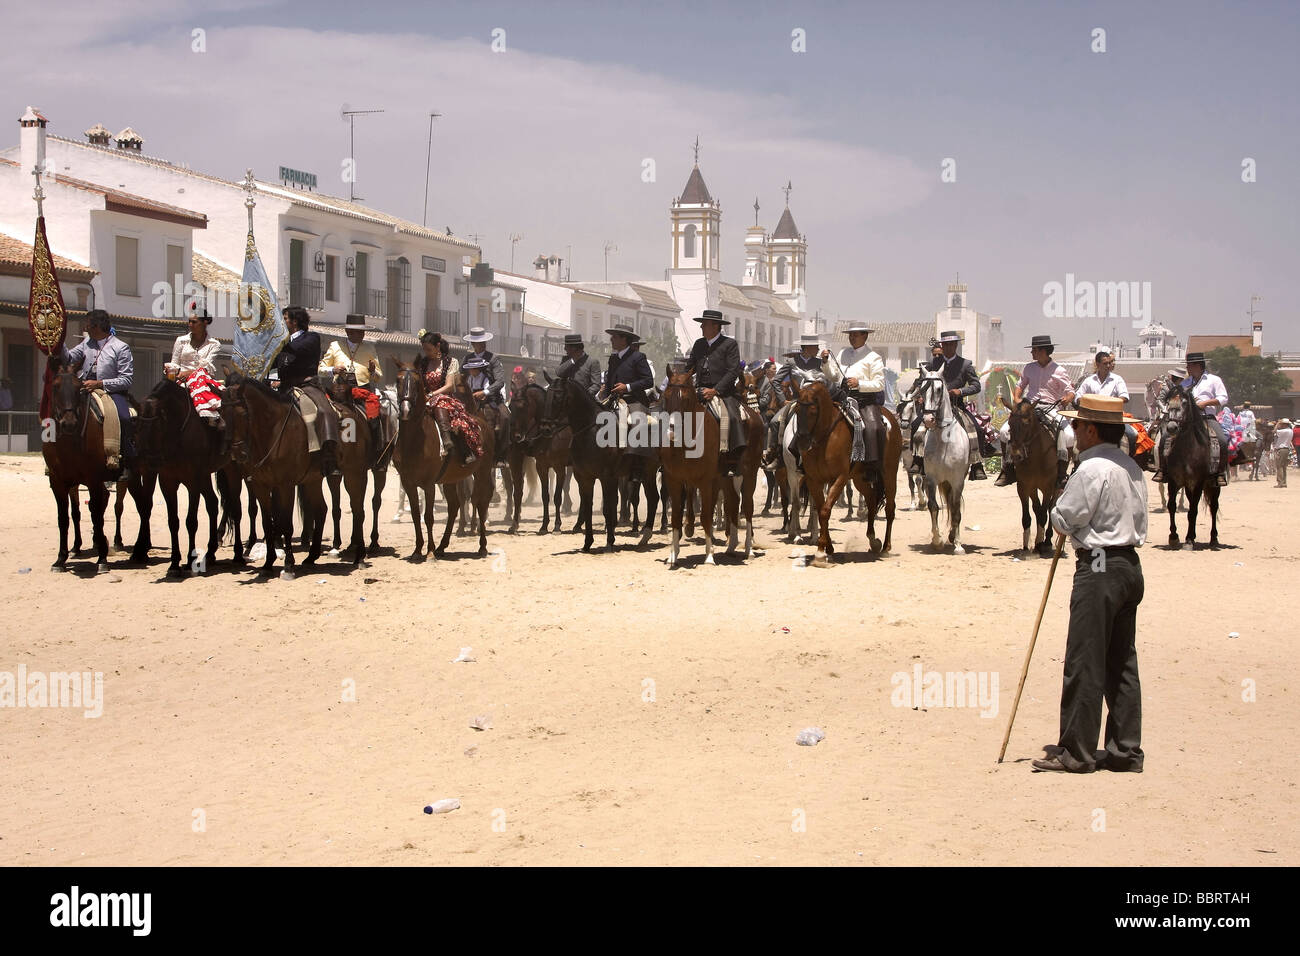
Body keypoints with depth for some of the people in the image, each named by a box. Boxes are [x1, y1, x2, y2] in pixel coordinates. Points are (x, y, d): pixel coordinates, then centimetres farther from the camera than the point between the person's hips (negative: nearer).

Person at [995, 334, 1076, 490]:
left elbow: (1070, 391, 0)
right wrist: (1016, 399, 3)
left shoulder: (1059, 371, 0)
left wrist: (1067, 398, -23)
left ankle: (1061, 474, -17)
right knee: (1005, 431, -13)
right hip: (1029, 407, 3)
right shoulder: (1029, 368, 11)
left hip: (1051, 409, -3)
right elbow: (1020, 385, 22)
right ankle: (1008, 470, -2)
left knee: (1068, 436, -27)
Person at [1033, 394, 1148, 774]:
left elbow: (1064, 520, -13)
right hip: (1130, 567, 9)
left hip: (1099, 568, -9)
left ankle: (1075, 753, 0)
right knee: (1122, 664, 12)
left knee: (1084, 664, -4)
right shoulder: (1132, 468, 13)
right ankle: (1126, 752, 15)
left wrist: (1059, 504, 6)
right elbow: (1140, 525, 16)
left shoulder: (1092, 469, -15)